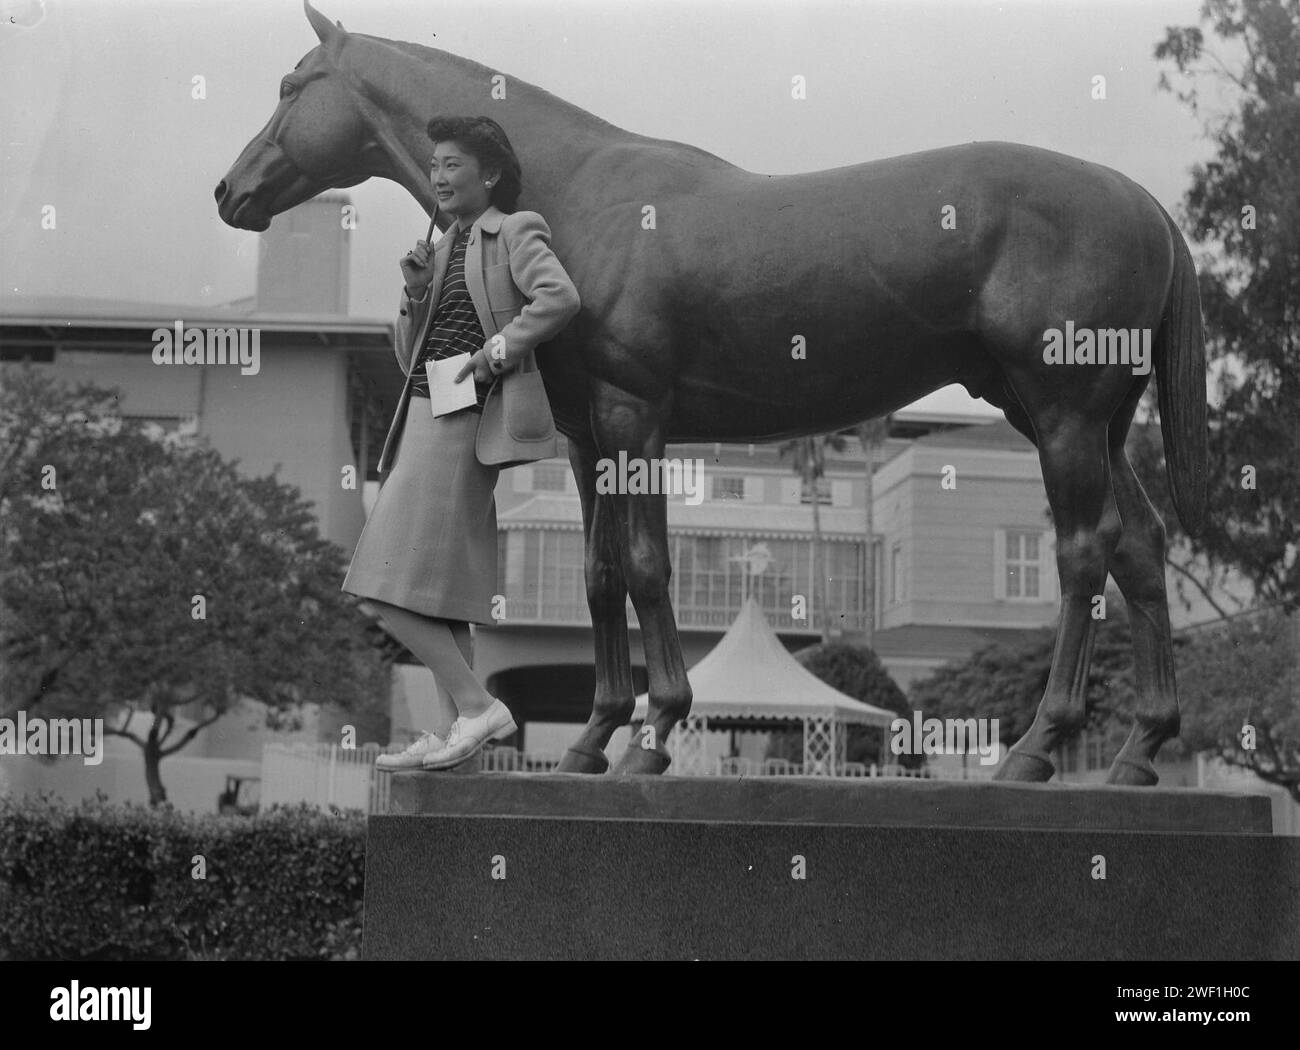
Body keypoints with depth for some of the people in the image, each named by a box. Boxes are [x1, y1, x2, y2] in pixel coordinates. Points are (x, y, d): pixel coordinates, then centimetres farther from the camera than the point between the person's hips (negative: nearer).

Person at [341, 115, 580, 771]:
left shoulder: (515, 233, -6)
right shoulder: (447, 246, 17)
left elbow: (560, 298, -26)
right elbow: (410, 358, 17)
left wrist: (494, 354, -22)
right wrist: (415, 295, 1)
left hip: (458, 425, -9)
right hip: (427, 421, 9)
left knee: (389, 591, -11)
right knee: (435, 587, 10)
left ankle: (476, 706, -7)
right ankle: (451, 730, 15)